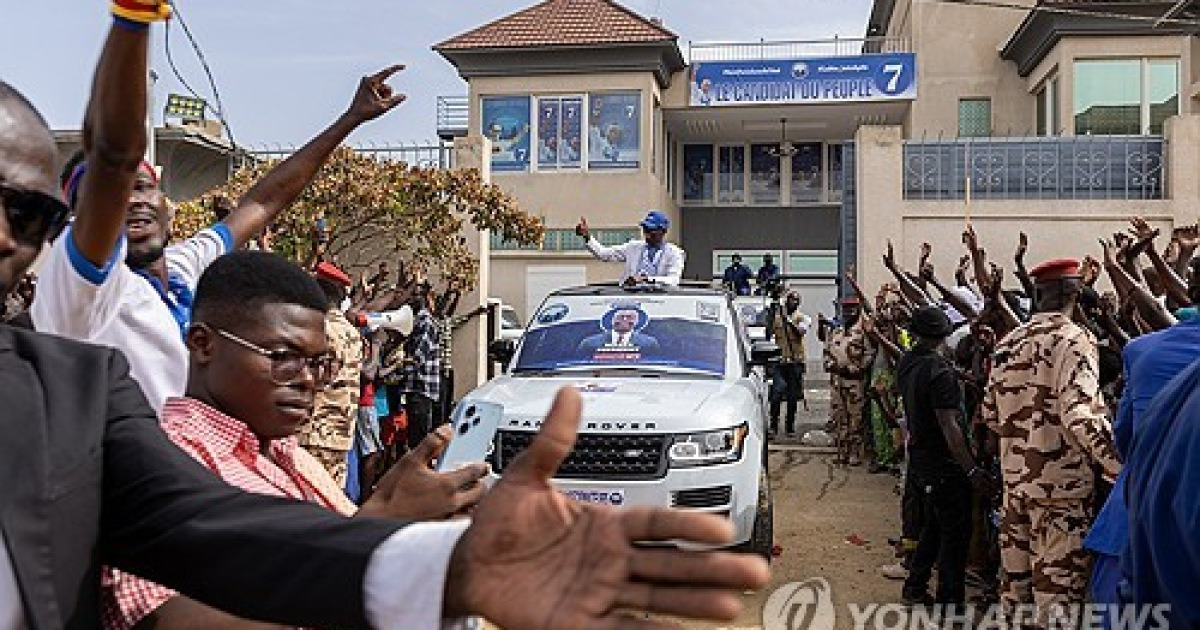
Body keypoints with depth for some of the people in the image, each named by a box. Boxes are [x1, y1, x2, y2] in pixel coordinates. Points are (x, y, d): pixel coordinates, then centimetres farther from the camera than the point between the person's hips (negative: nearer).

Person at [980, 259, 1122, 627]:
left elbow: (989, 414, 13)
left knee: (1014, 582, 16)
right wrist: (1120, 470, -20)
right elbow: (1081, 417, -22)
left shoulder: (1008, 343, 10)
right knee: (1059, 585, 0)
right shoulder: (1072, 340, -12)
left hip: (1014, 480, 7)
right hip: (1062, 484, -7)